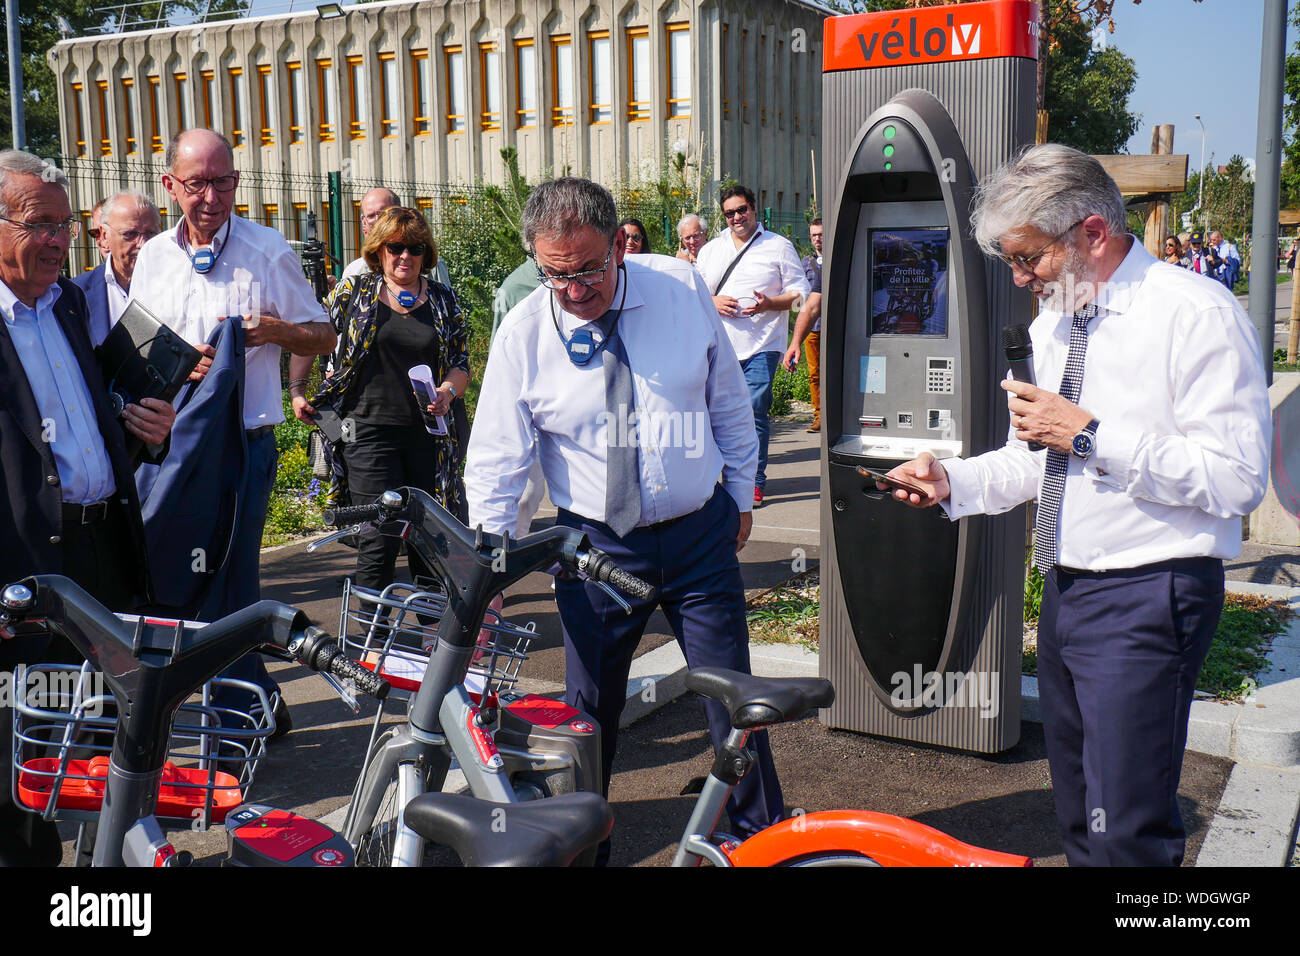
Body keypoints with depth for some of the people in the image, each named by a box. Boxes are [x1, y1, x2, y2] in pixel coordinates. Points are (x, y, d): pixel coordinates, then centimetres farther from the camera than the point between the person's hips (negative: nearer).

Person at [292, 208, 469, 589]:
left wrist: (447, 391, -9)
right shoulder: (355, 291, 4)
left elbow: (461, 364, 11)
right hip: (370, 432, -2)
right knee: (380, 538, -8)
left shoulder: (443, 301, 9)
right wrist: (298, 390, 6)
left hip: (428, 436, 3)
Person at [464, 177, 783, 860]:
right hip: (594, 542, -1)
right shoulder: (523, 334, -10)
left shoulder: (683, 290, -6)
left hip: (701, 534, 1)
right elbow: (495, 464, -7)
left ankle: (763, 837, 29)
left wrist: (741, 496, 12)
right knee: (590, 707, 10)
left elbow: (728, 402, 7)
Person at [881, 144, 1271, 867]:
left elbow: (1238, 479, -20)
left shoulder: (1197, 313, -13)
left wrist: (1093, 435, -21)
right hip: (1066, 591, 9)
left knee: (1126, 835, -8)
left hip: (1146, 599, -8)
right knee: (1080, 822, 19)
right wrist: (954, 482, 4)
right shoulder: (1054, 324, 14)